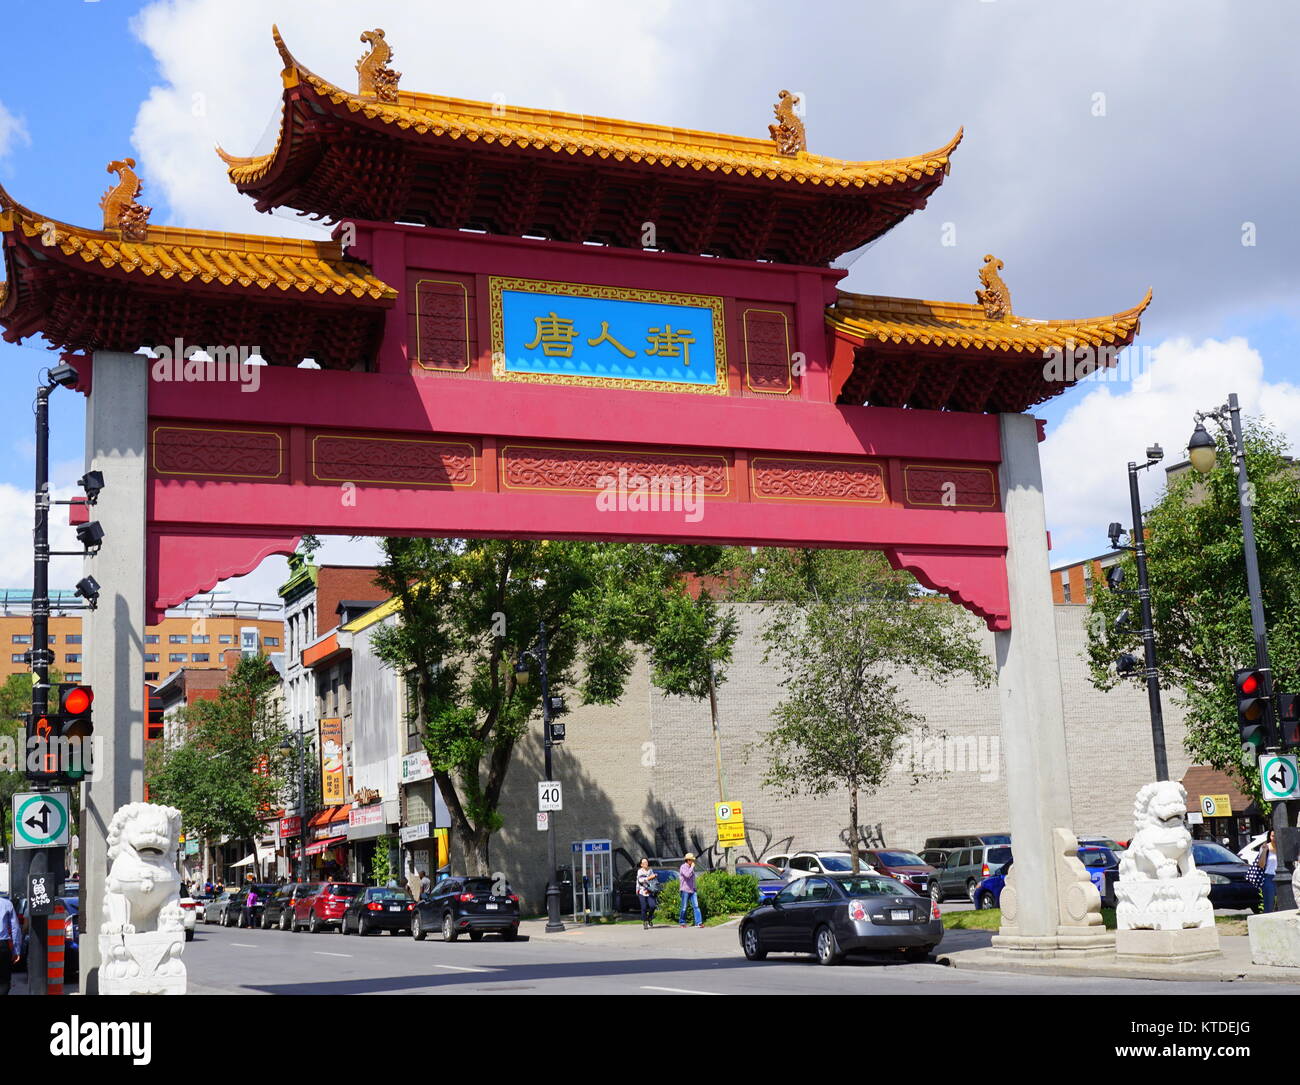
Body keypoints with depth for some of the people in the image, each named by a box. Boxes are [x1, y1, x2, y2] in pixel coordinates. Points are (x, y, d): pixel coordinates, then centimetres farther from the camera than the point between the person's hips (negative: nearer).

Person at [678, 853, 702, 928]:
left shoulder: (691, 868, 16)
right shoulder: (683, 867, -8)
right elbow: (687, 875, -25)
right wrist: (692, 867, -14)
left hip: (692, 890, 6)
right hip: (685, 890, -6)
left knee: (696, 906, -5)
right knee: (684, 907, 1)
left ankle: (699, 922, -10)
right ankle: (682, 922, 13)